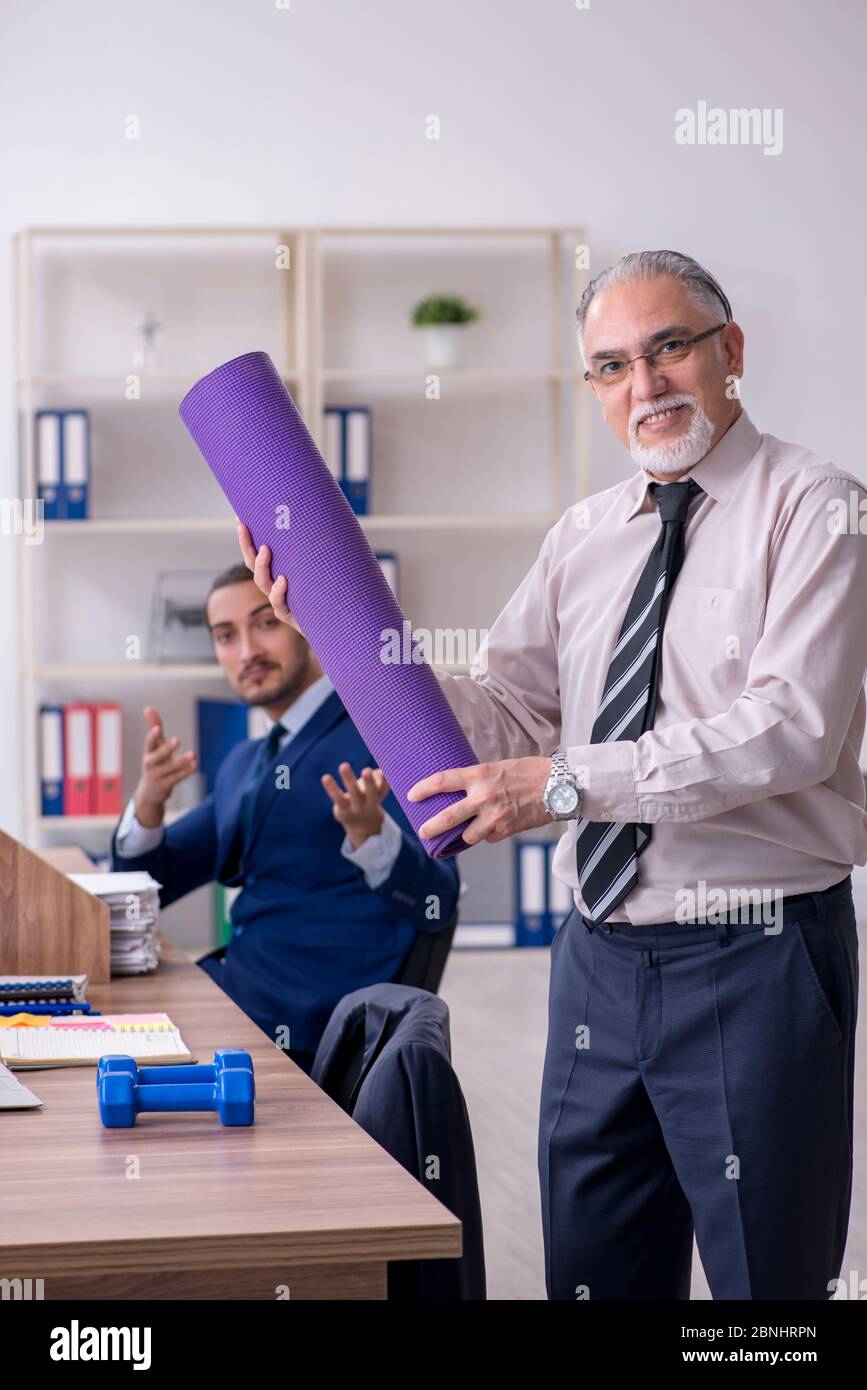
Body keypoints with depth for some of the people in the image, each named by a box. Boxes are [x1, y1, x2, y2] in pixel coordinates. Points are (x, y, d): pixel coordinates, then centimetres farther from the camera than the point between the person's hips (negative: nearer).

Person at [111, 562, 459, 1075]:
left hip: (316, 1003, -7)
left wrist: (370, 834, -35)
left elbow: (436, 906, -14)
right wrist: (149, 801, -5)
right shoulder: (244, 764, 19)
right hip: (240, 976, 7)